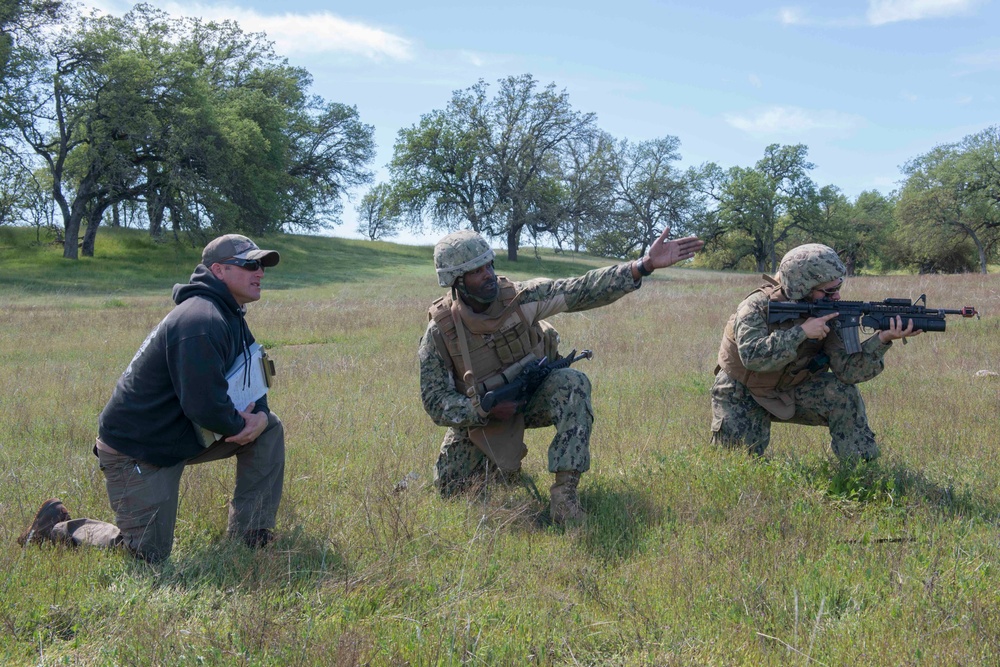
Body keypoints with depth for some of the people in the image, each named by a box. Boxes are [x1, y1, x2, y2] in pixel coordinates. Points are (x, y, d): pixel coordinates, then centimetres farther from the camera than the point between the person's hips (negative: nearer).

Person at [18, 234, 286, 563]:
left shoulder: (230, 316, 7)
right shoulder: (201, 323, -27)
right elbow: (205, 406, -33)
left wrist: (259, 415, -10)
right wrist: (239, 425, -12)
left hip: (186, 435, 10)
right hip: (136, 448, -10)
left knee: (270, 429, 0)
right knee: (148, 554, -5)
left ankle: (251, 536, 5)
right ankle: (56, 527, 17)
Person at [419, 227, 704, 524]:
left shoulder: (518, 296, -20)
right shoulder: (440, 331, -22)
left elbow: (583, 291, -27)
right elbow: (436, 402, -18)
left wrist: (645, 265, -37)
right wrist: (488, 410, -33)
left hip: (534, 397, 0)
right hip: (478, 414, 1)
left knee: (573, 383, -32)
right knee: (449, 488, -2)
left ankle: (564, 494, -30)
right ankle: (497, 459, 32)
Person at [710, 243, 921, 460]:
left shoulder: (830, 312, -12)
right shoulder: (758, 306, -24)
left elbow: (848, 371, -19)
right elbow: (752, 357, -41)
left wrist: (883, 340, -33)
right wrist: (801, 332, -41)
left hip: (792, 389, 4)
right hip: (742, 394, -3)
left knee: (843, 394, -20)